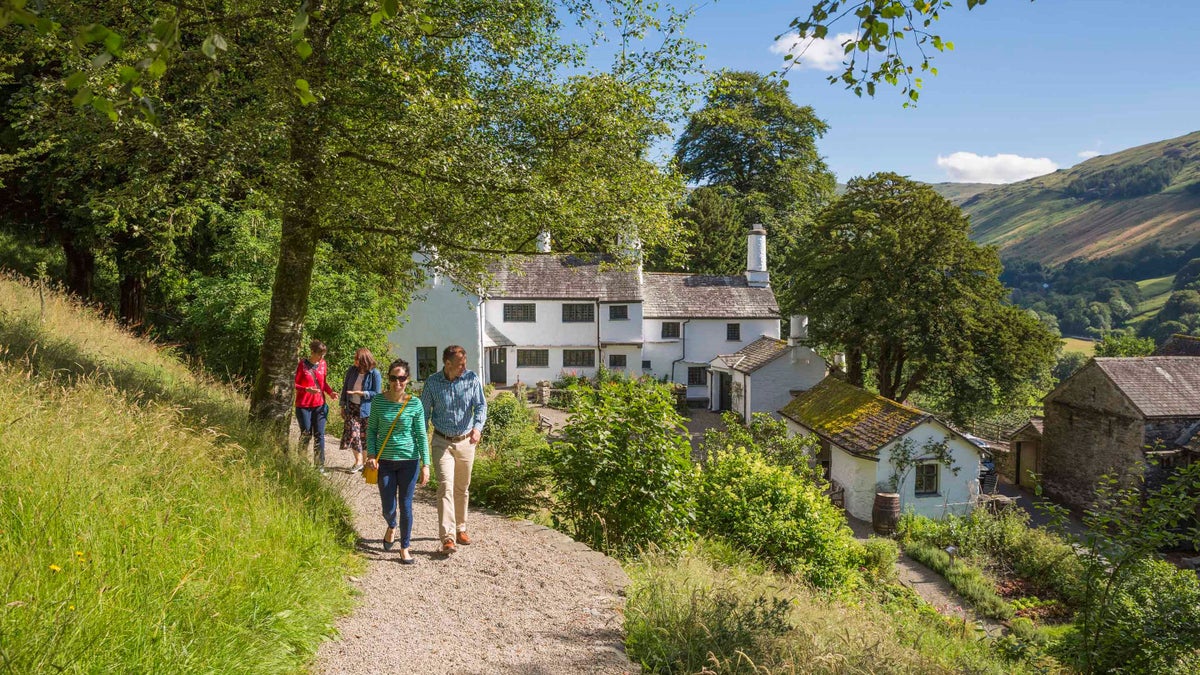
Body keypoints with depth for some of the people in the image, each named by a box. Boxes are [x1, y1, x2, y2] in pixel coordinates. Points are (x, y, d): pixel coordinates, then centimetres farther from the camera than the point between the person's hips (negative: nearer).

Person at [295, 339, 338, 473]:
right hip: (304, 405, -3)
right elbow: (294, 384, -8)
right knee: (306, 434, 2)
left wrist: (330, 392, -1)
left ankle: (320, 467, 2)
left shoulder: (323, 364, 4)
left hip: (320, 405, 3)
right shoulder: (302, 364, -9)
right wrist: (307, 389, -24)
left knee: (319, 435, 0)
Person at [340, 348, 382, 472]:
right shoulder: (352, 370, 2)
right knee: (352, 433, -8)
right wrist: (343, 406, 11)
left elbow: (377, 393, -10)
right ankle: (358, 461, 6)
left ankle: (364, 461, 22)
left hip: (366, 409, -3)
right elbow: (345, 388, 11)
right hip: (352, 407, 3)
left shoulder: (375, 374, -11)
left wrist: (361, 393, -21)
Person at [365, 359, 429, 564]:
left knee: (406, 506, 5)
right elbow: (371, 430, 5)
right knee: (388, 508, 7)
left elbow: (421, 435, -3)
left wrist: (425, 464, -5)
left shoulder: (415, 404, -6)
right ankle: (392, 526, 43)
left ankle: (405, 548, 21)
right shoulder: (379, 402, -4)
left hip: (409, 461, -1)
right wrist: (371, 454, -8)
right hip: (384, 461, 1)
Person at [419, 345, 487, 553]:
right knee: (445, 486, -13)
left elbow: (481, 405, -7)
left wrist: (478, 427, -27)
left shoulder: (472, 379, -5)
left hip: (466, 442, 2)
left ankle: (460, 528, 31)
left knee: (462, 488, 15)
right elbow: (424, 411, 0)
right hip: (442, 442, -2)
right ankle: (448, 536, -16)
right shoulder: (432, 382, -8)